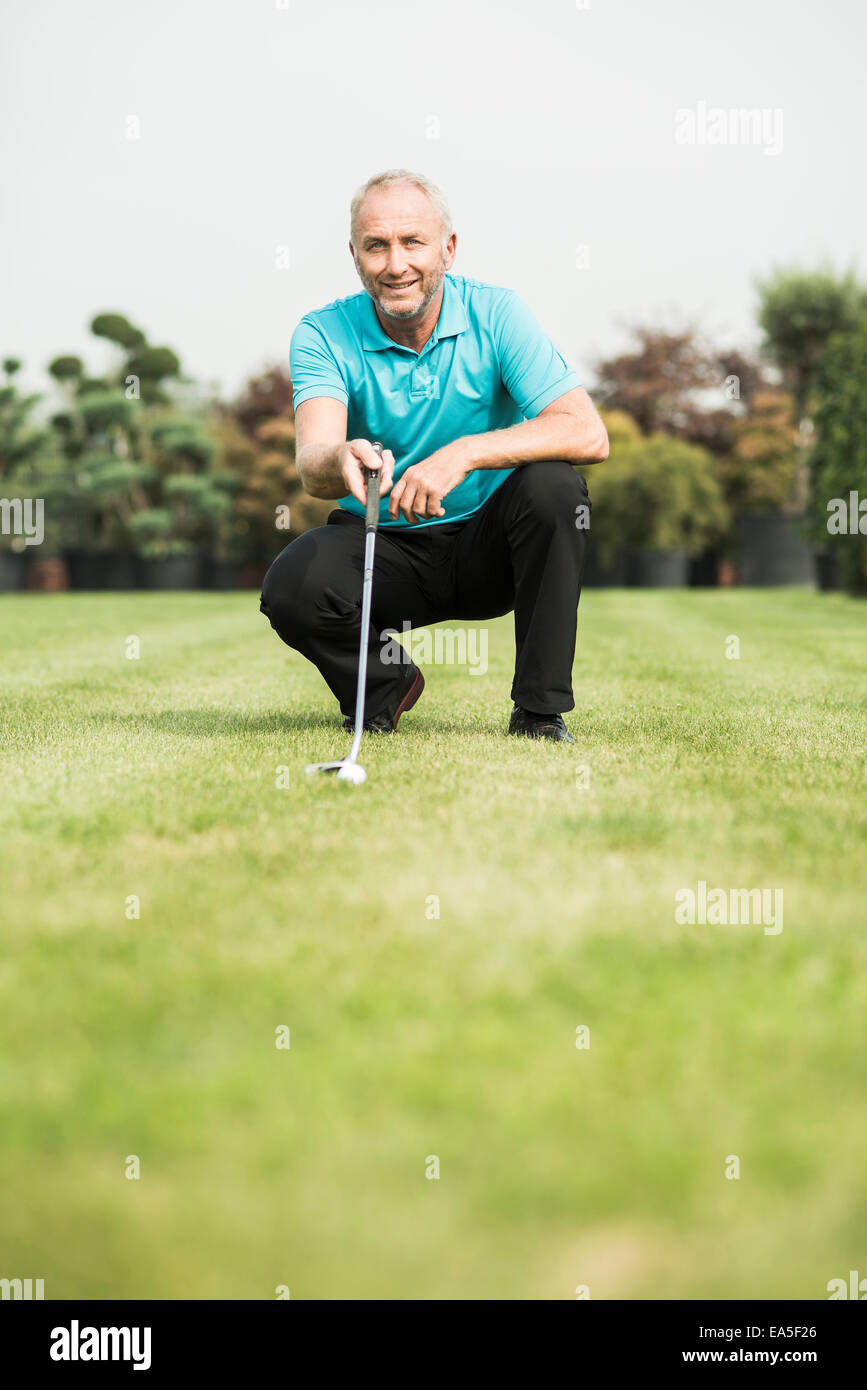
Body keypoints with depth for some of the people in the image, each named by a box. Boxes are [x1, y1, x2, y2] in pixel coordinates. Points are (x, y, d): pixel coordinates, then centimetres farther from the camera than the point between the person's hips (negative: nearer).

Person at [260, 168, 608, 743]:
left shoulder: (495, 313, -12)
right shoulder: (324, 334, -11)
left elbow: (589, 435, -25)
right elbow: (313, 460, -28)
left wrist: (466, 453, -38)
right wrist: (343, 460, -54)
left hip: (488, 545, 0)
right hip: (383, 545, 0)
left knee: (551, 485, -30)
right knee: (291, 587, -29)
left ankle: (540, 709, -17)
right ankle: (385, 688, 5)